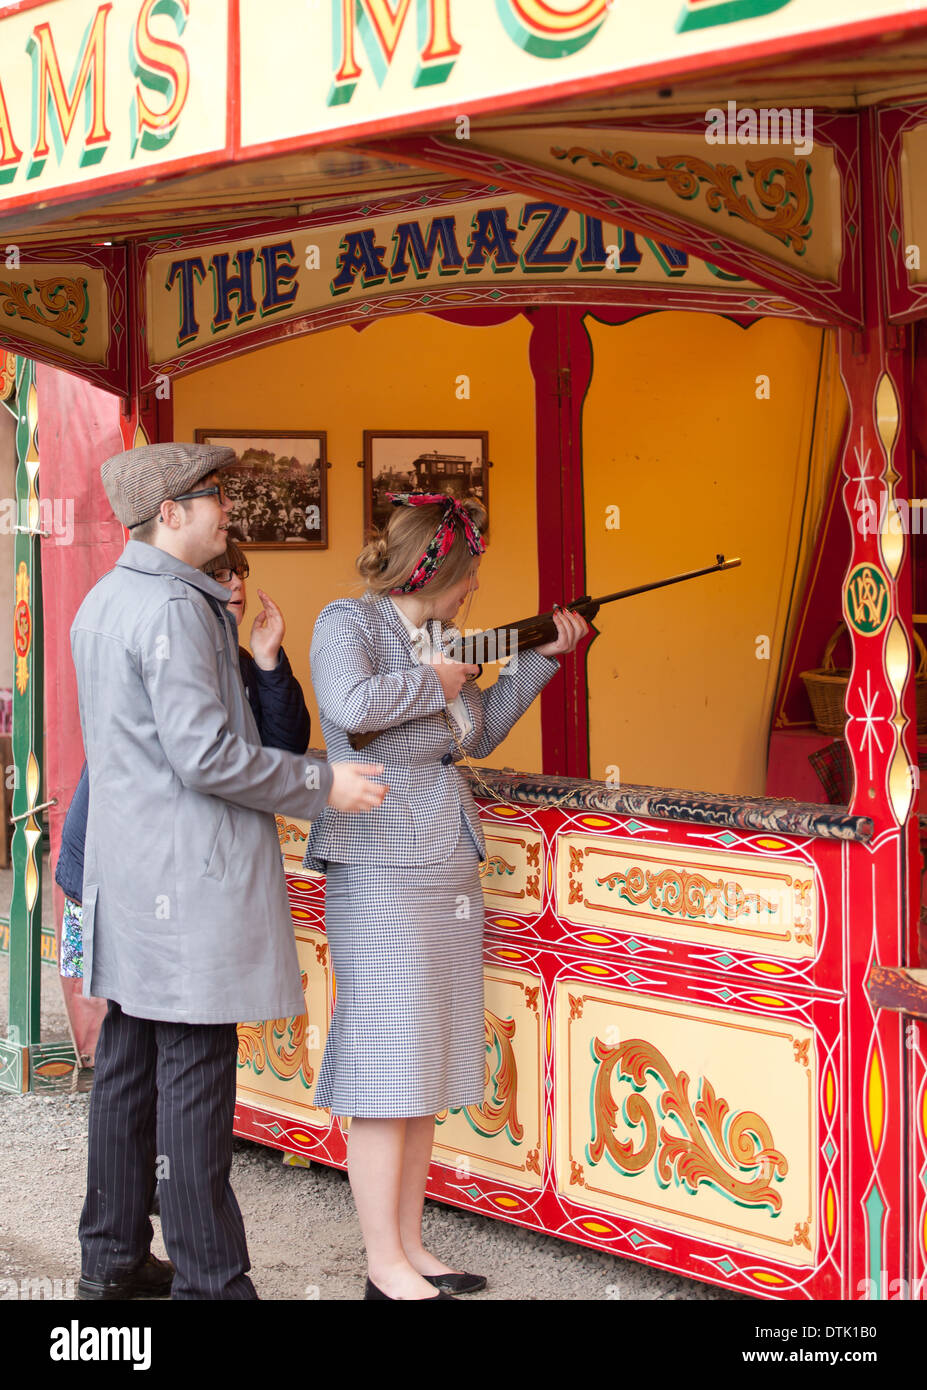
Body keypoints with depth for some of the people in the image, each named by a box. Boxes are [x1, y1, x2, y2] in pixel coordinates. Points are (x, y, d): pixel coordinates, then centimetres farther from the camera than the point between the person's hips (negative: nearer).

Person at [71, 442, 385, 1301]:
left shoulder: (103, 602, 15)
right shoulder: (175, 610, -16)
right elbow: (206, 754, -21)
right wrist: (322, 785, -12)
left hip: (127, 871, 10)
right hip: (189, 876, -10)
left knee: (127, 1063, 14)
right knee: (195, 1076, -4)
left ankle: (112, 1261, 25)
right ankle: (208, 1280, 3)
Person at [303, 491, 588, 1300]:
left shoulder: (441, 636, 16)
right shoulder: (349, 623, -8)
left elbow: (480, 733, 27)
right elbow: (350, 705, -28)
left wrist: (544, 657, 23)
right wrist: (433, 682, -14)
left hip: (448, 869, 9)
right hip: (382, 873, -9)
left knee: (427, 1065, 12)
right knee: (386, 1066, -5)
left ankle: (413, 1248, 21)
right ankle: (387, 1269, 4)